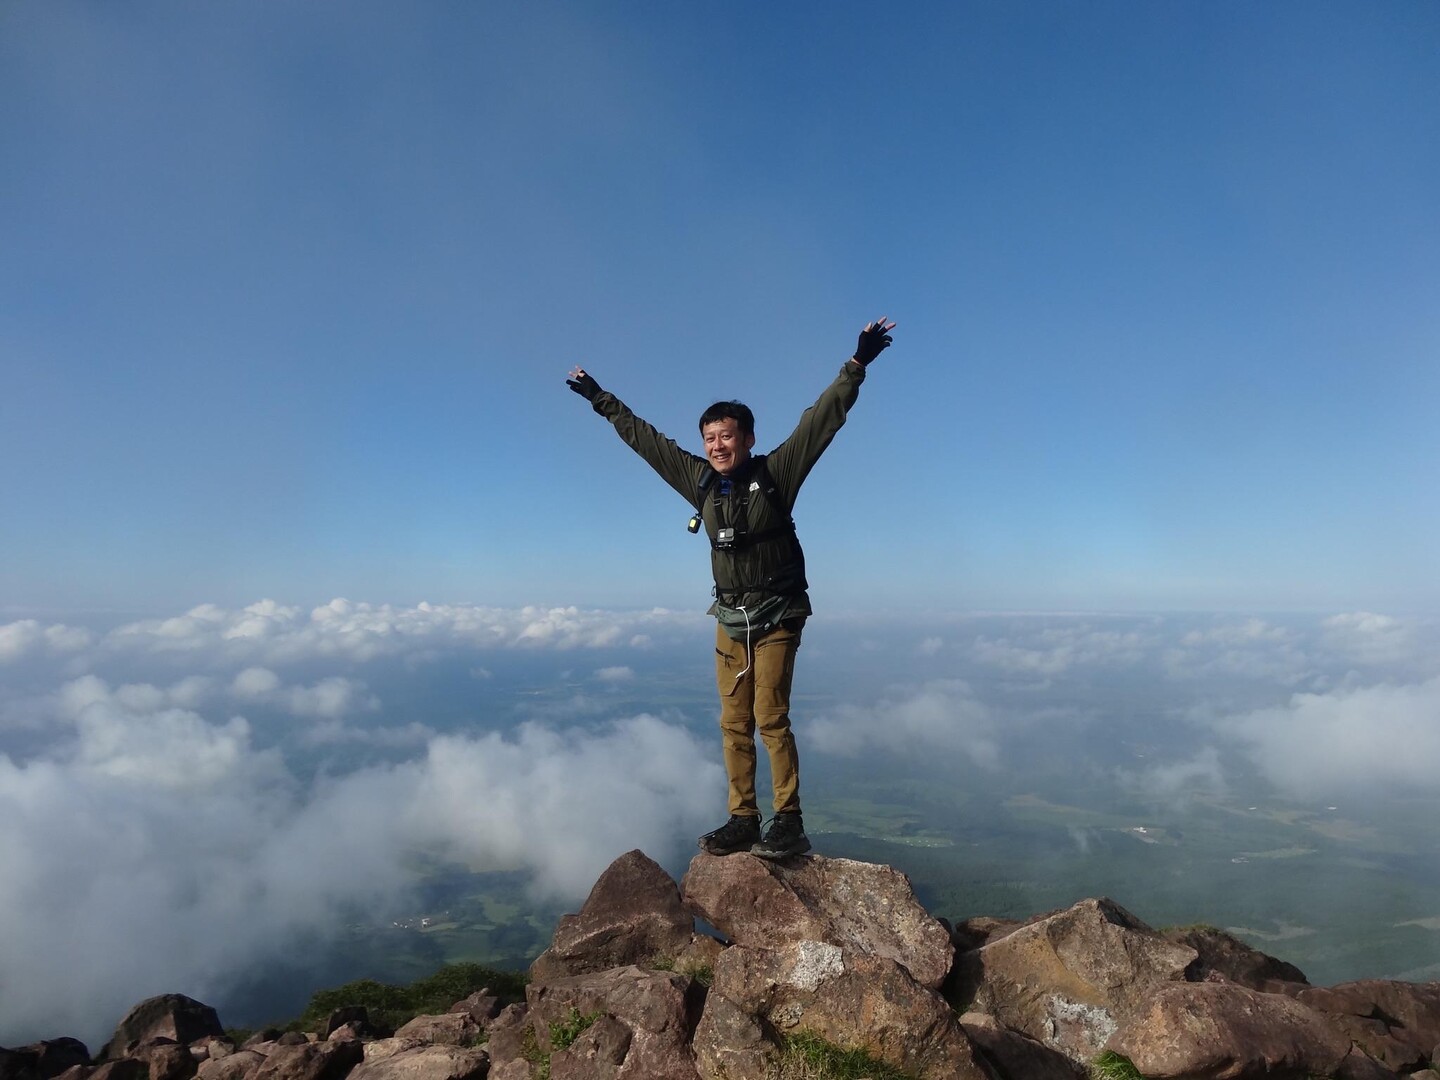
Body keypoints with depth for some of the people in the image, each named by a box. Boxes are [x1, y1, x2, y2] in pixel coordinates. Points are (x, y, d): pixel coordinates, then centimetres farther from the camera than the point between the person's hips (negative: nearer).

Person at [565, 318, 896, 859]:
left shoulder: (774, 472, -7)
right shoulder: (699, 480, 4)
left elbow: (822, 419, -12)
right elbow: (644, 437, 12)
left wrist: (856, 364, -18)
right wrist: (598, 398, 18)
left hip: (777, 617, -5)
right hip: (730, 620, 5)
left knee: (770, 718, -9)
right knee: (734, 724, 5)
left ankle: (788, 823, 0)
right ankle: (743, 821, 13)